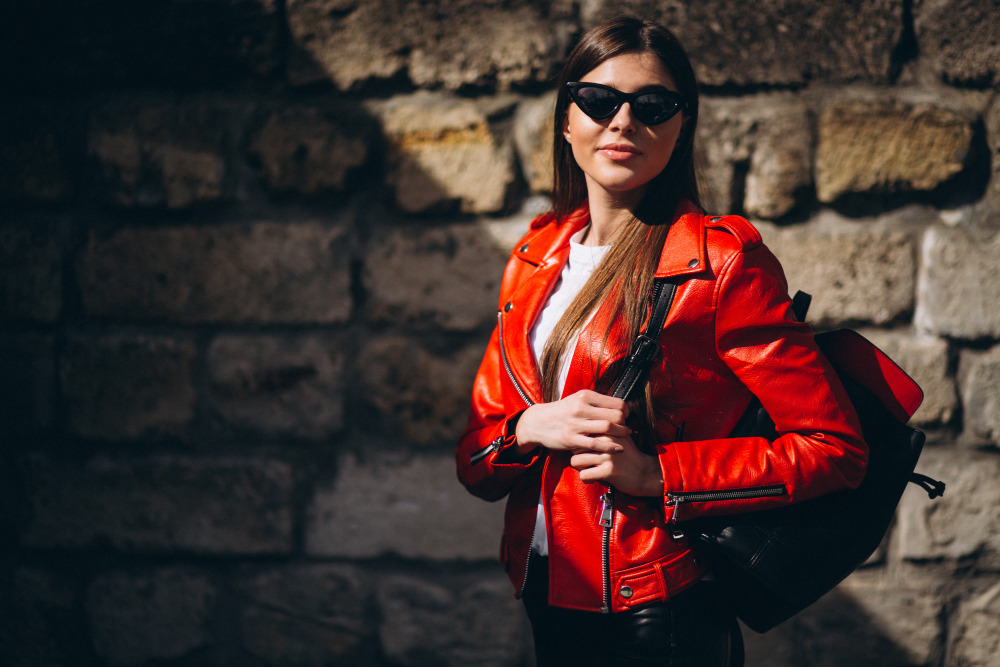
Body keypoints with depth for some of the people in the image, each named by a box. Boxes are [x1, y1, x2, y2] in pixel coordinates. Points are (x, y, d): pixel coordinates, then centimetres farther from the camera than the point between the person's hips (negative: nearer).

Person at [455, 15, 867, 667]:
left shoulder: (720, 260, -11)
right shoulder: (536, 258, 7)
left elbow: (836, 448, -15)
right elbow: (475, 462, 7)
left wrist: (656, 472, -20)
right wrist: (532, 428, -15)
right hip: (549, 606, 6)